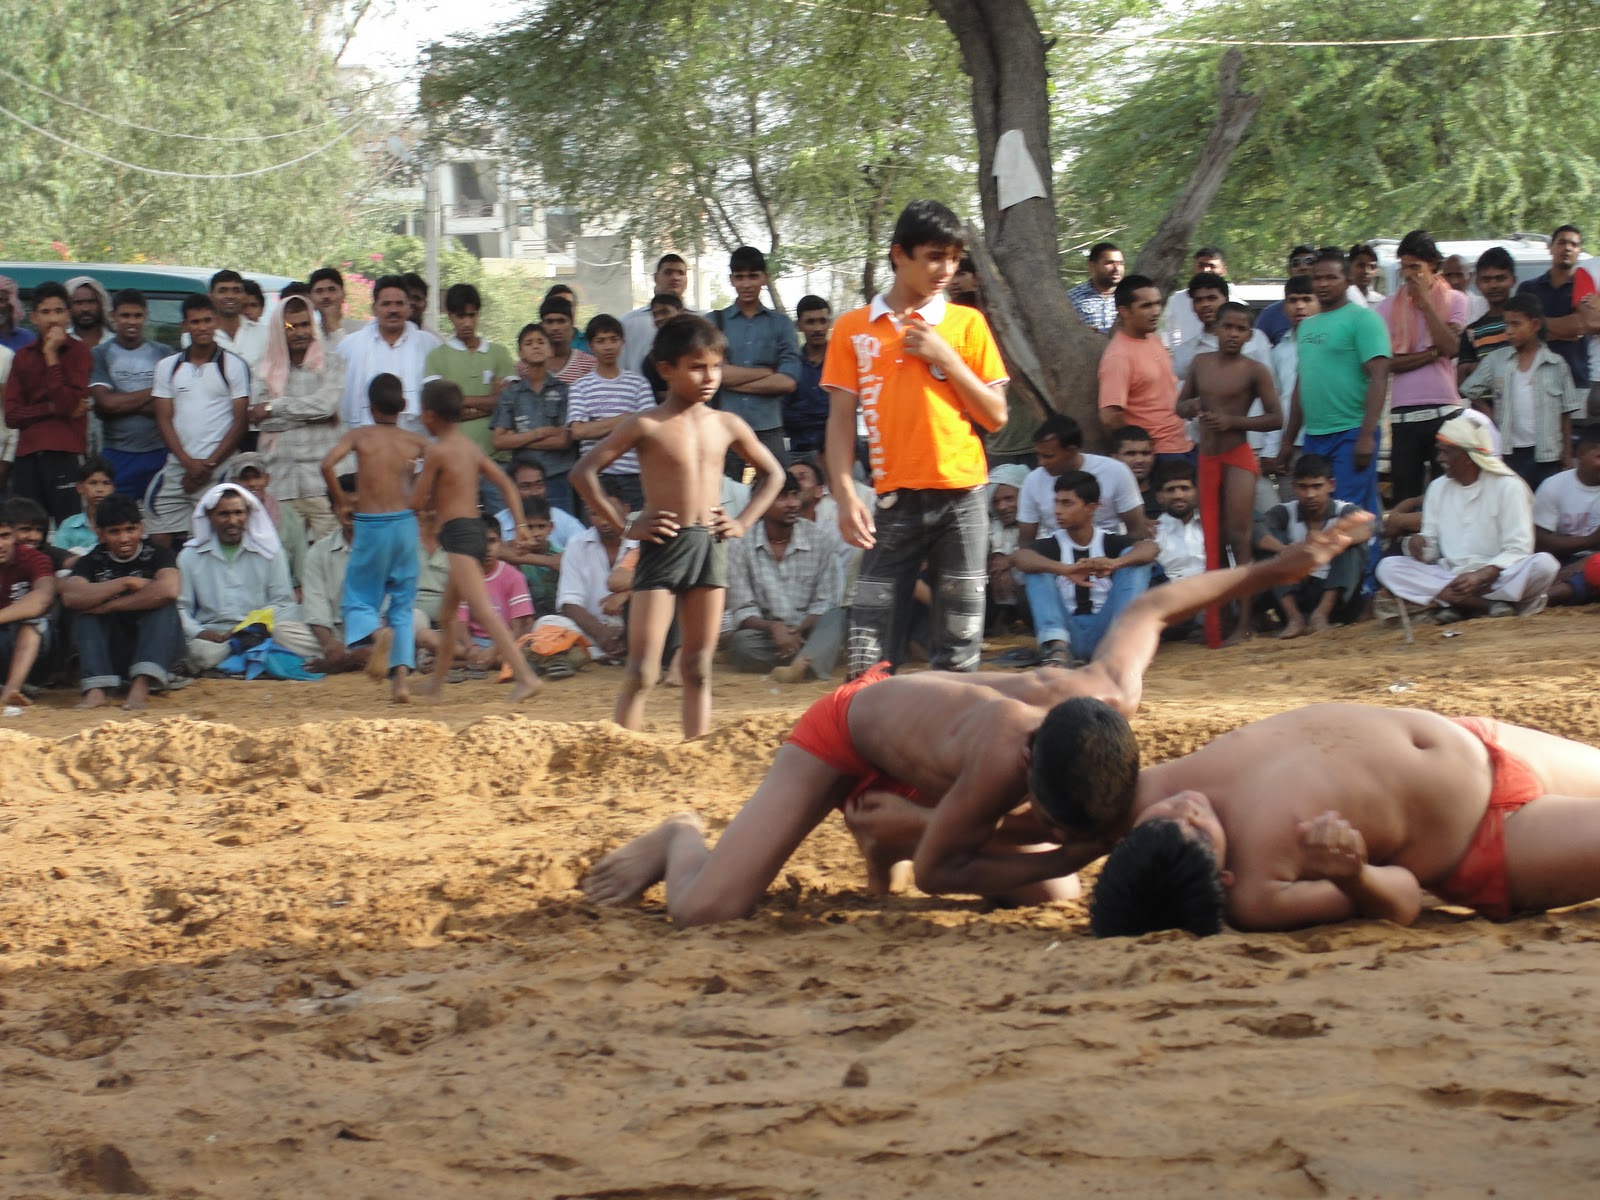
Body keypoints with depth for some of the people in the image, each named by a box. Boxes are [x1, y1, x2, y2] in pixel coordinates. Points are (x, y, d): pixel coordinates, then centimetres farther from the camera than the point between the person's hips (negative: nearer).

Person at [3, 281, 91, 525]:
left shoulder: (78, 352, 3)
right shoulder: (23, 356, 15)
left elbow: (67, 404, -10)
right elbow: (12, 415, 7)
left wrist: (51, 356, -7)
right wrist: (52, 408, -6)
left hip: (65, 454, -4)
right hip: (27, 456, 4)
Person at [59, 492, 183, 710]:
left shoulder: (157, 555, -3)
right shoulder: (93, 561, 4)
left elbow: (168, 590, -27)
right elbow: (70, 596, -18)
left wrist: (110, 605, -21)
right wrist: (126, 583, -19)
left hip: (158, 651, -2)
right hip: (112, 658, 2)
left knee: (164, 604, -25)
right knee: (84, 610, -17)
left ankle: (142, 684, -44)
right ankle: (96, 688, -35)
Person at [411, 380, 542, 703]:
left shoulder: (436, 451, -10)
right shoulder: (470, 447, 13)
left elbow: (417, 503, -7)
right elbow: (505, 484, 11)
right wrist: (520, 523, 8)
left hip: (457, 533, -9)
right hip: (475, 530, 9)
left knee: (484, 611, -18)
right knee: (447, 613, 21)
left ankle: (524, 675, -29)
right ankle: (436, 683, 33)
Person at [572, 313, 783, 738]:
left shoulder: (727, 426, 8)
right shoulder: (646, 426, -5)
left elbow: (772, 474, 21)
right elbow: (584, 471, -6)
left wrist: (743, 522, 8)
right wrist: (625, 524, -8)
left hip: (710, 546, 4)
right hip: (662, 546, -4)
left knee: (699, 668, 7)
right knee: (642, 671, -7)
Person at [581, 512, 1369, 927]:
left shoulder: (1116, 696, -30)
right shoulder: (1001, 757, -46)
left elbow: (1155, 606, -9)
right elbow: (935, 872, -28)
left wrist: (1278, 569, -1)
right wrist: (1071, 854, -33)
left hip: (921, 707, 7)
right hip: (846, 728, -7)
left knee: (1054, 895, 7)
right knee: (705, 909, -21)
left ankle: (889, 835, 26)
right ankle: (680, 841, 15)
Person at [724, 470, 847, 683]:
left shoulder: (818, 541, 2)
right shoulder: (742, 546, -1)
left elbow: (825, 604, -1)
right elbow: (742, 610, -4)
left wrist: (798, 631, -20)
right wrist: (773, 627, -24)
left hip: (807, 632, 1)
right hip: (765, 632, -1)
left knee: (836, 617, -31)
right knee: (740, 643, -33)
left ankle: (802, 665, -59)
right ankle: (812, 662, -34)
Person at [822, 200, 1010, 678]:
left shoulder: (967, 324, 7)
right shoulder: (853, 329, 5)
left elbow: (995, 416, 5)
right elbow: (841, 418, 3)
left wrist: (946, 358, -7)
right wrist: (845, 496, -9)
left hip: (961, 499, 1)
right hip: (896, 503, -1)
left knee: (959, 648, 2)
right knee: (867, 655, -7)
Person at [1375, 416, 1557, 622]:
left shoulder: (1508, 487, -2)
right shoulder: (1438, 488, 13)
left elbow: (1517, 551, -10)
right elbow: (1431, 550, 14)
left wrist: (1480, 576, -25)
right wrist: (1418, 542, -11)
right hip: (1449, 577, 5)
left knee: (1544, 564, -32)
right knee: (1388, 567, -19)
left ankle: (1453, 602, -29)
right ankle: (1493, 604, -26)